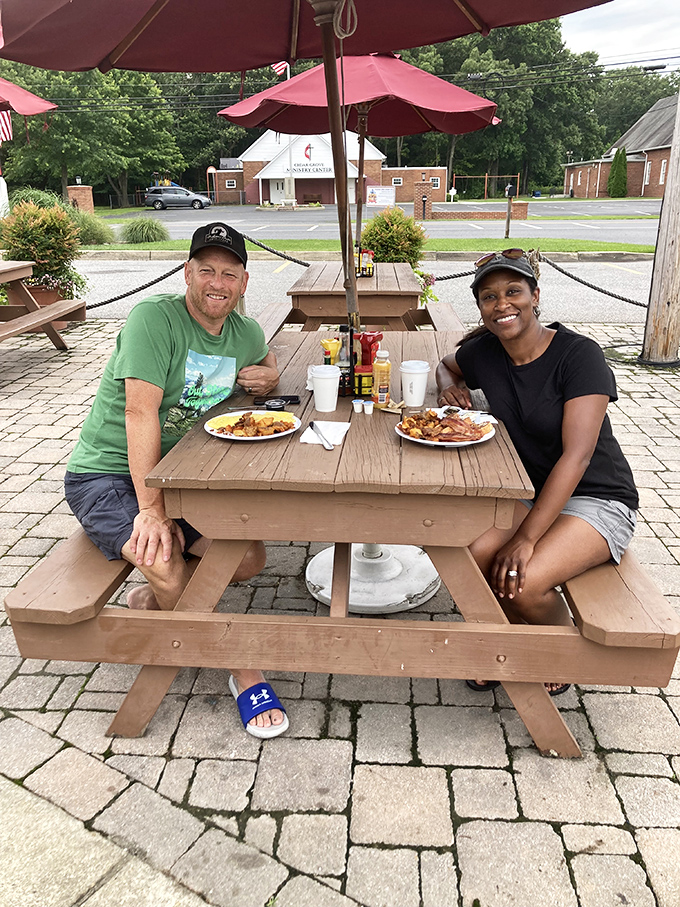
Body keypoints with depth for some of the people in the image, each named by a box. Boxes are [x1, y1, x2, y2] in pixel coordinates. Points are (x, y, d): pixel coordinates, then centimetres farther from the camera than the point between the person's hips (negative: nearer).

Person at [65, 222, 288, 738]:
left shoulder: (245, 332, 4)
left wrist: (267, 376, 0)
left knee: (251, 558, -9)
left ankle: (154, 598, 13)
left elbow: (267, 361, 28)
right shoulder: (154, 317, -18)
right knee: (164, 562, -31)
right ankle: (245, 672, -9)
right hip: (107, 475, -6)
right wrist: (152, 509, -30)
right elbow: (141, 412, -25)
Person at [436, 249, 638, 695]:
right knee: (473, 553, -23)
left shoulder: (579, 355, -18)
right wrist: (450, 385, -3)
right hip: (526, 490, 5)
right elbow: (447, 365, 23)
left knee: (521, 583, -27)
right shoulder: (485, 351, -2)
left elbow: (576, 456, -25)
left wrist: (526, 537, -29)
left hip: (597, 499, -5)